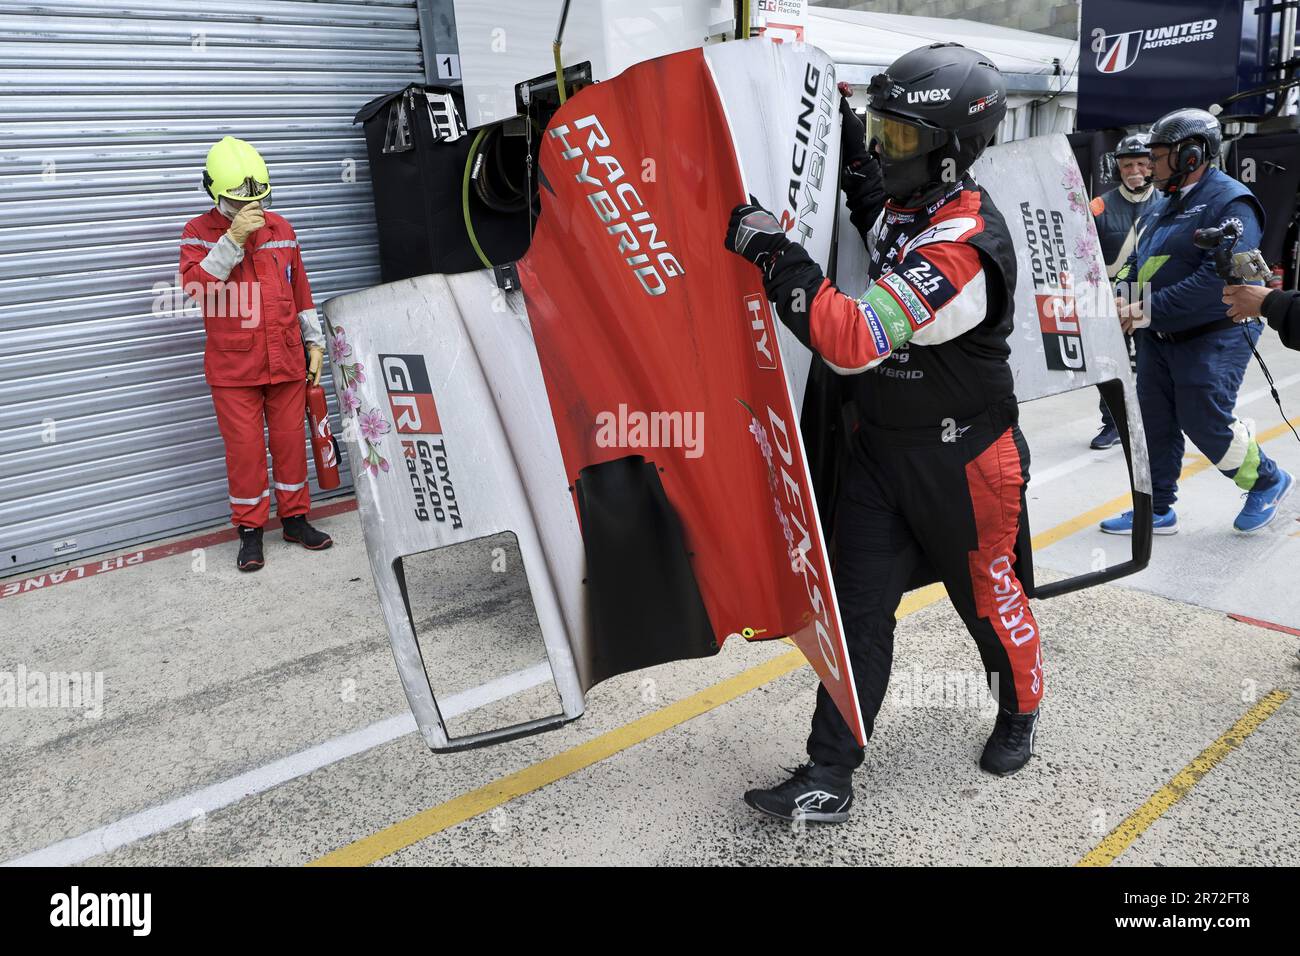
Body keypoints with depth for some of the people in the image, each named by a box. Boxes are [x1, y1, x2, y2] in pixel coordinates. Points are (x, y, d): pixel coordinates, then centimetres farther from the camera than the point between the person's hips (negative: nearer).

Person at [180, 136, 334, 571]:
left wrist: (314, 342, 12)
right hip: (233, 367, -3)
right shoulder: (199, 232, -1)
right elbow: (196, 285, -18)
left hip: (286, 360, 3)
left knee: (290, 440, 10)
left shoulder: (280, 228, 9)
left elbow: (300, 290, 14)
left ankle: (294, 518, 25)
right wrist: (233, 238, -23)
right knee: (244, 448, 2)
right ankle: (250, 530, 15)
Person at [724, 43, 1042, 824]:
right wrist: (848, 143, 17)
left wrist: (772, 252, -32)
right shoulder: (908, 203, 1)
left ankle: (1021, 710, 46)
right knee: (858, 609, 4)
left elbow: (854, 341, -36)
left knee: (990, 600, 15)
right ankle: (830, 779, 13)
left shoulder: (963, 247, -27)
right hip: (882, 446, 8)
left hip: (963, 461, -7)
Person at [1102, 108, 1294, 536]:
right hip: (1159, 337, 8)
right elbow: (1137, 261, 15)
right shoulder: (1166, 207, 14)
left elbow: (1220, 277, -25)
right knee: (1154, 423, 8)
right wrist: (1124, 300, -7)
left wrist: (1150, 309, -26)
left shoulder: (1230, 201, -14)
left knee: (1204, 423, -4)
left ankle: (1267, 481, 22)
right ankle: (1156, 510, 19)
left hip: (1212, 337, -8)